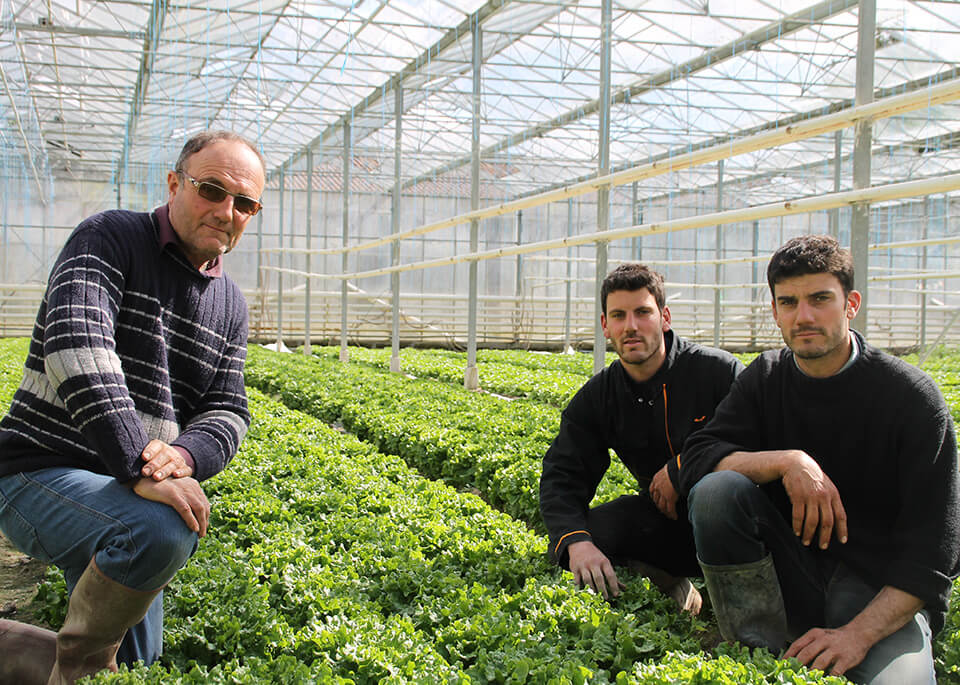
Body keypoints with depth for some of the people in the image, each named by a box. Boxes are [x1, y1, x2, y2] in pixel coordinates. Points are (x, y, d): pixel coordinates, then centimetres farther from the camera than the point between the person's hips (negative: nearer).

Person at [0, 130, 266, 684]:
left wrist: (183, 456, -22)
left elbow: (228, 411, 3)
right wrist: (141, 467, -36)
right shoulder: (110, 238, -10)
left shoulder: (230, 305, 9)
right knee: (163, 529, -37)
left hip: (124, 494, 7)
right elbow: (77, 347, -27)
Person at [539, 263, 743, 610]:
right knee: (570, 543, -20)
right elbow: (561, 477, -9)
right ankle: (669, 583, 5)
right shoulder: (595, 399, -3)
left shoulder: (718, 370, -16)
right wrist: (576, 541, -30)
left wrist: (680, 470, -24)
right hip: (664, 517, 4)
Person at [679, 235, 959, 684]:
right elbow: (695, 462, -9)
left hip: (883, 597, -4)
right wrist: (787, 461, -26)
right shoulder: (765, 379, 3)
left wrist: (858, 633, -26)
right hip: (789, 578, 4)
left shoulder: (911, 397, -10)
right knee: (716, 491, -23)